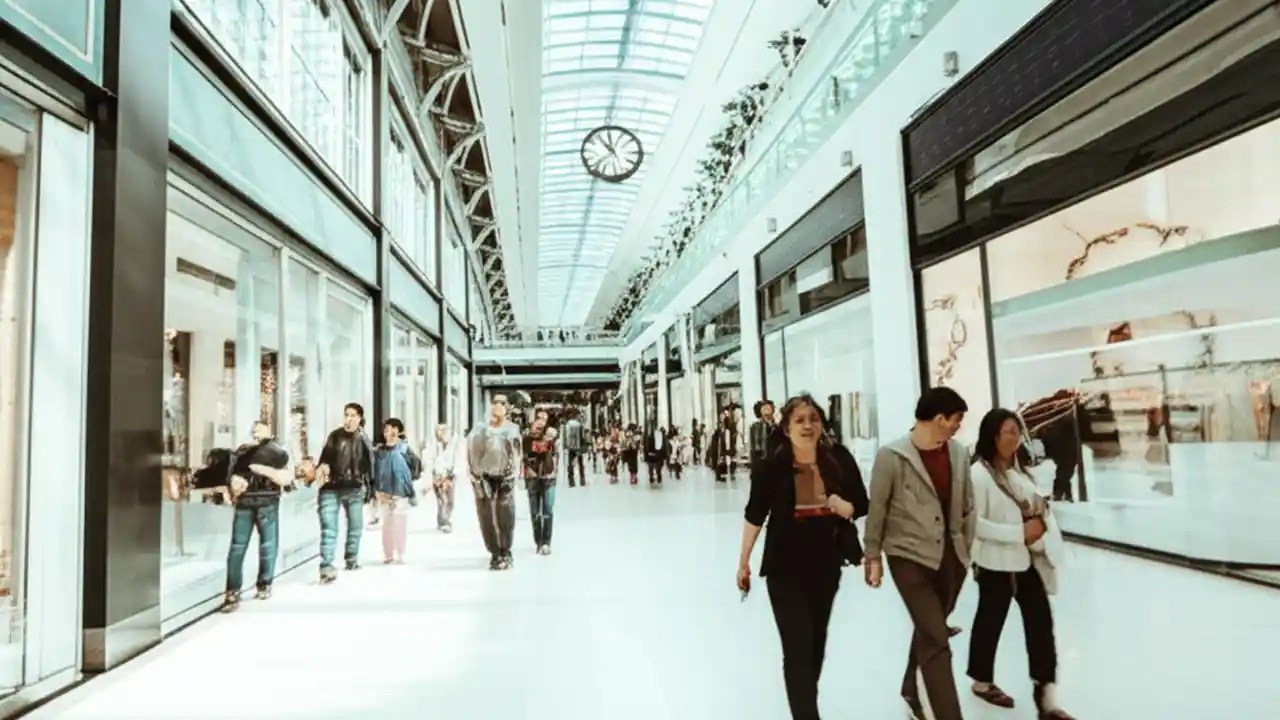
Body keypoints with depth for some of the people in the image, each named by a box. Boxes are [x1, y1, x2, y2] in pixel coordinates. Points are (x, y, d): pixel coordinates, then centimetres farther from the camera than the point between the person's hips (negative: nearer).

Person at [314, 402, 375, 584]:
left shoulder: (364, 440, 6)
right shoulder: (334, 436, 1)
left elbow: (369, 466, 10)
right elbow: (325, 457, -3)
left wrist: (369, 488, 11)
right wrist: (322, 468, -24)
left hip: (355, 489, 3)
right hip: (331, 488, -2)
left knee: (355, 526, 15)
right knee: (329, 528, -9)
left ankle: (352, 559, 34)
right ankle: (327, 567, -11)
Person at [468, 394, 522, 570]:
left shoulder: (512, 430, 1)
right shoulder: (479, 431, 2)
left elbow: (516, 457, 0)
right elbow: (472, 457, 3)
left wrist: (510, 479, -6)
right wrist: (477, 479, -3)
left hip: (504, 479, -1)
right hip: (484, 478, 1)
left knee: (505, 519, -3)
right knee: (487, 519, 1)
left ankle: (505, 553, 13)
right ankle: (495, 554, 13)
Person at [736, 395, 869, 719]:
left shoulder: (840, 462, -8)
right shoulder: (770, 467, -15)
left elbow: (863, 504, 3)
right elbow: (755, 516, -6)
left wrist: (845, 506, -20)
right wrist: (743, 561, 0)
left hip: (826, 565, 4)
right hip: (785, 569, -4)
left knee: (816, 643, 20)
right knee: (797, 647, -7)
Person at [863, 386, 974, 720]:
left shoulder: (959, 452, -1)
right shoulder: (892, 456, -16)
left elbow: (967, 505, 11)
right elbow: (877, 509, -8)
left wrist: (968, 546, 12)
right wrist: (874, 557, -3)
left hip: (950, 555, 6)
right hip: (909, 556, -6)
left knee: (929, 630, 22)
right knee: (936, 640, -7)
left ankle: (912, 690, 44)